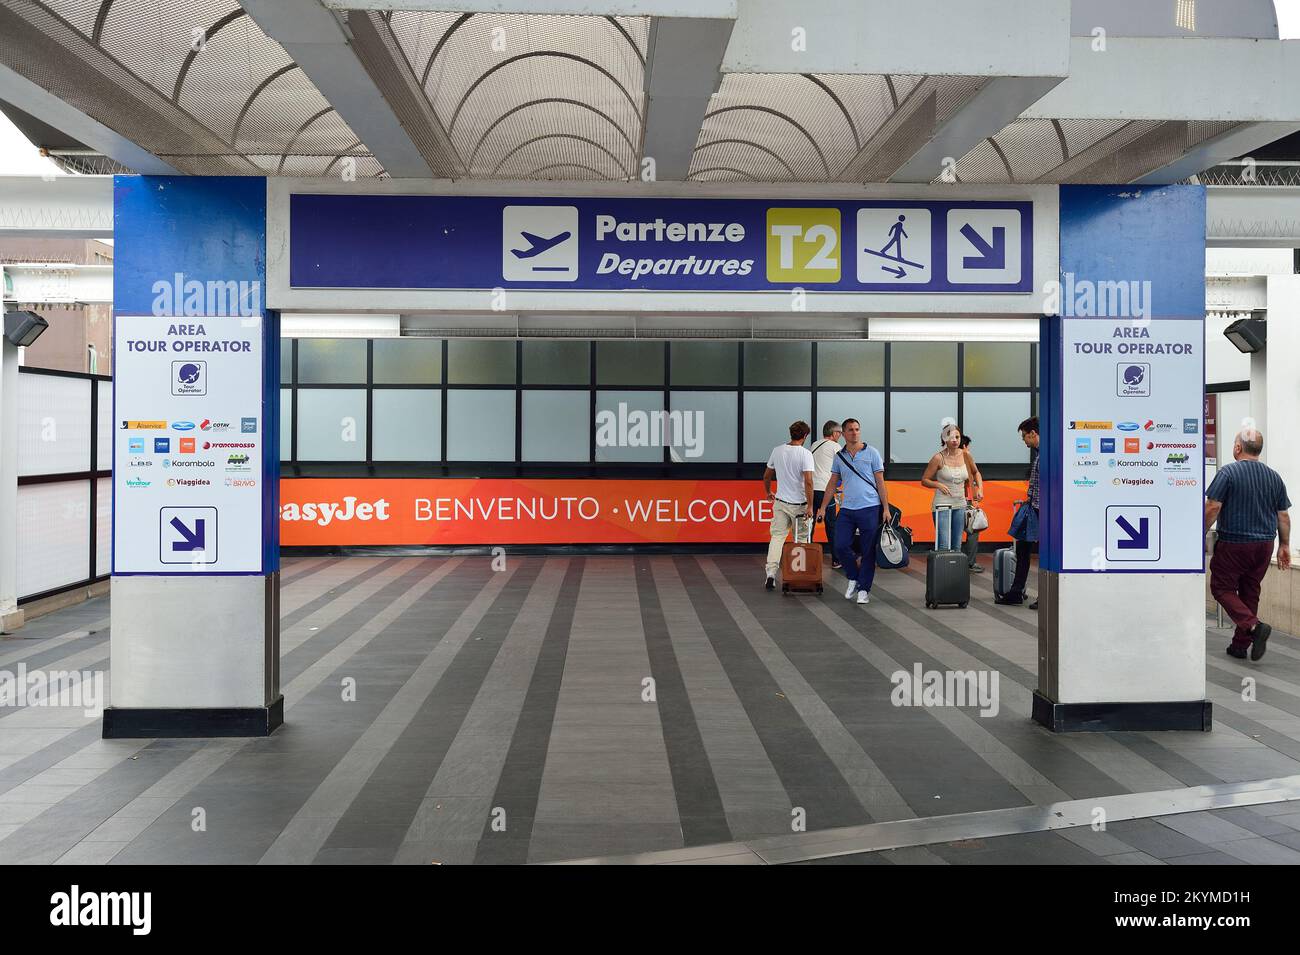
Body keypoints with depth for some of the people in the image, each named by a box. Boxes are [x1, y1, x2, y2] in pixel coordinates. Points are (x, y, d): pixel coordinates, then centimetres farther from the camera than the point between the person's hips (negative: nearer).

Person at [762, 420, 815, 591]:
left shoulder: (777, 451, 2)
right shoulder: (805, 454, -13)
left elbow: (766, 476, 13)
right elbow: (808, 482, -19)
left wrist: (768, 492, 30)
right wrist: (810, 506, -14)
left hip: (780, 502, 4)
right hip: (798, 504, -3)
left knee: (777, 536, 5)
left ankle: (771, 573, -7)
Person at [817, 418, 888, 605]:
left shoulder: (871, 453, 0)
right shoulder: (839, 457, 10)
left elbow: (880, 482, 0)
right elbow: (832, 484, 15)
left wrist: (886, 508, -5)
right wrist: (823, 508, 11)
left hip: (869, 508, -3)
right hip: (846, 509, 3)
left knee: (868, 551, 1)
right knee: (840, 546, -2)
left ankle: (864, 589, 11)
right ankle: (853, 578, 21)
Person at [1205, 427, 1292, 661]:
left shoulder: (1228, 472, -11)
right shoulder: (1274, 477, 7)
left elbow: (1213, 508, -16)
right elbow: (1283, 515, 9)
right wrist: (1284, 545, 16)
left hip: (1234, 544, -6)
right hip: (1264, 545, 6)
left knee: (1222, 588, 4)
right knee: (1250, 593, 14)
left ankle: (1254, 625, -16)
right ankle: (1240, 645, 19)